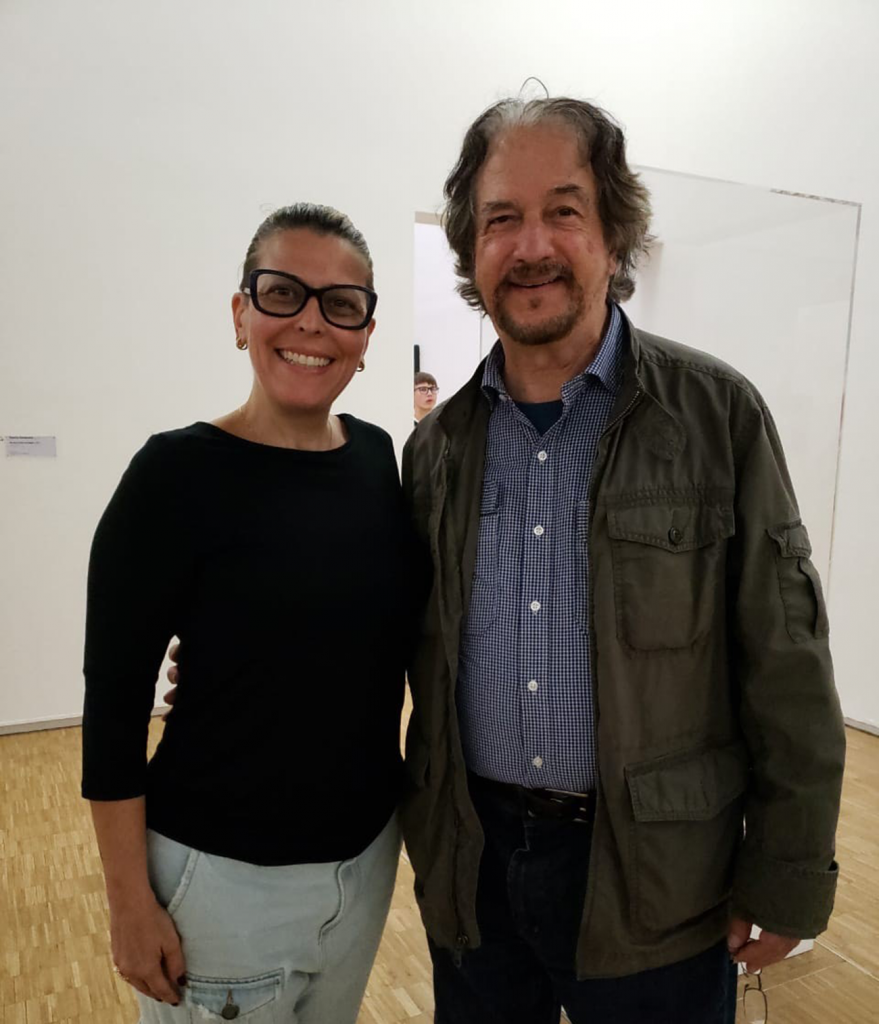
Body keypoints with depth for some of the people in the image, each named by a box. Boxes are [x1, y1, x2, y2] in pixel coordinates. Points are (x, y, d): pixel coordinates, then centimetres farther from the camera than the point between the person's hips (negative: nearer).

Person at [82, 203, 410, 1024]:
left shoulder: (379, 458, -3)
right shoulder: (180, 472, -17)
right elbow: (114, 701, -14)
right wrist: (131, 905, -11)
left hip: (369, 853, 5)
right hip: (223, 874, -5)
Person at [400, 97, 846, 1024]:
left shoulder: (718, 415, -10)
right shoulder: (437, 445, 0)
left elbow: (785, 671, -8)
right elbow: (415, 653, 7)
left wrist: (788, 877, -6)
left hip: (652, 880, -3)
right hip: (470, 868, 4)